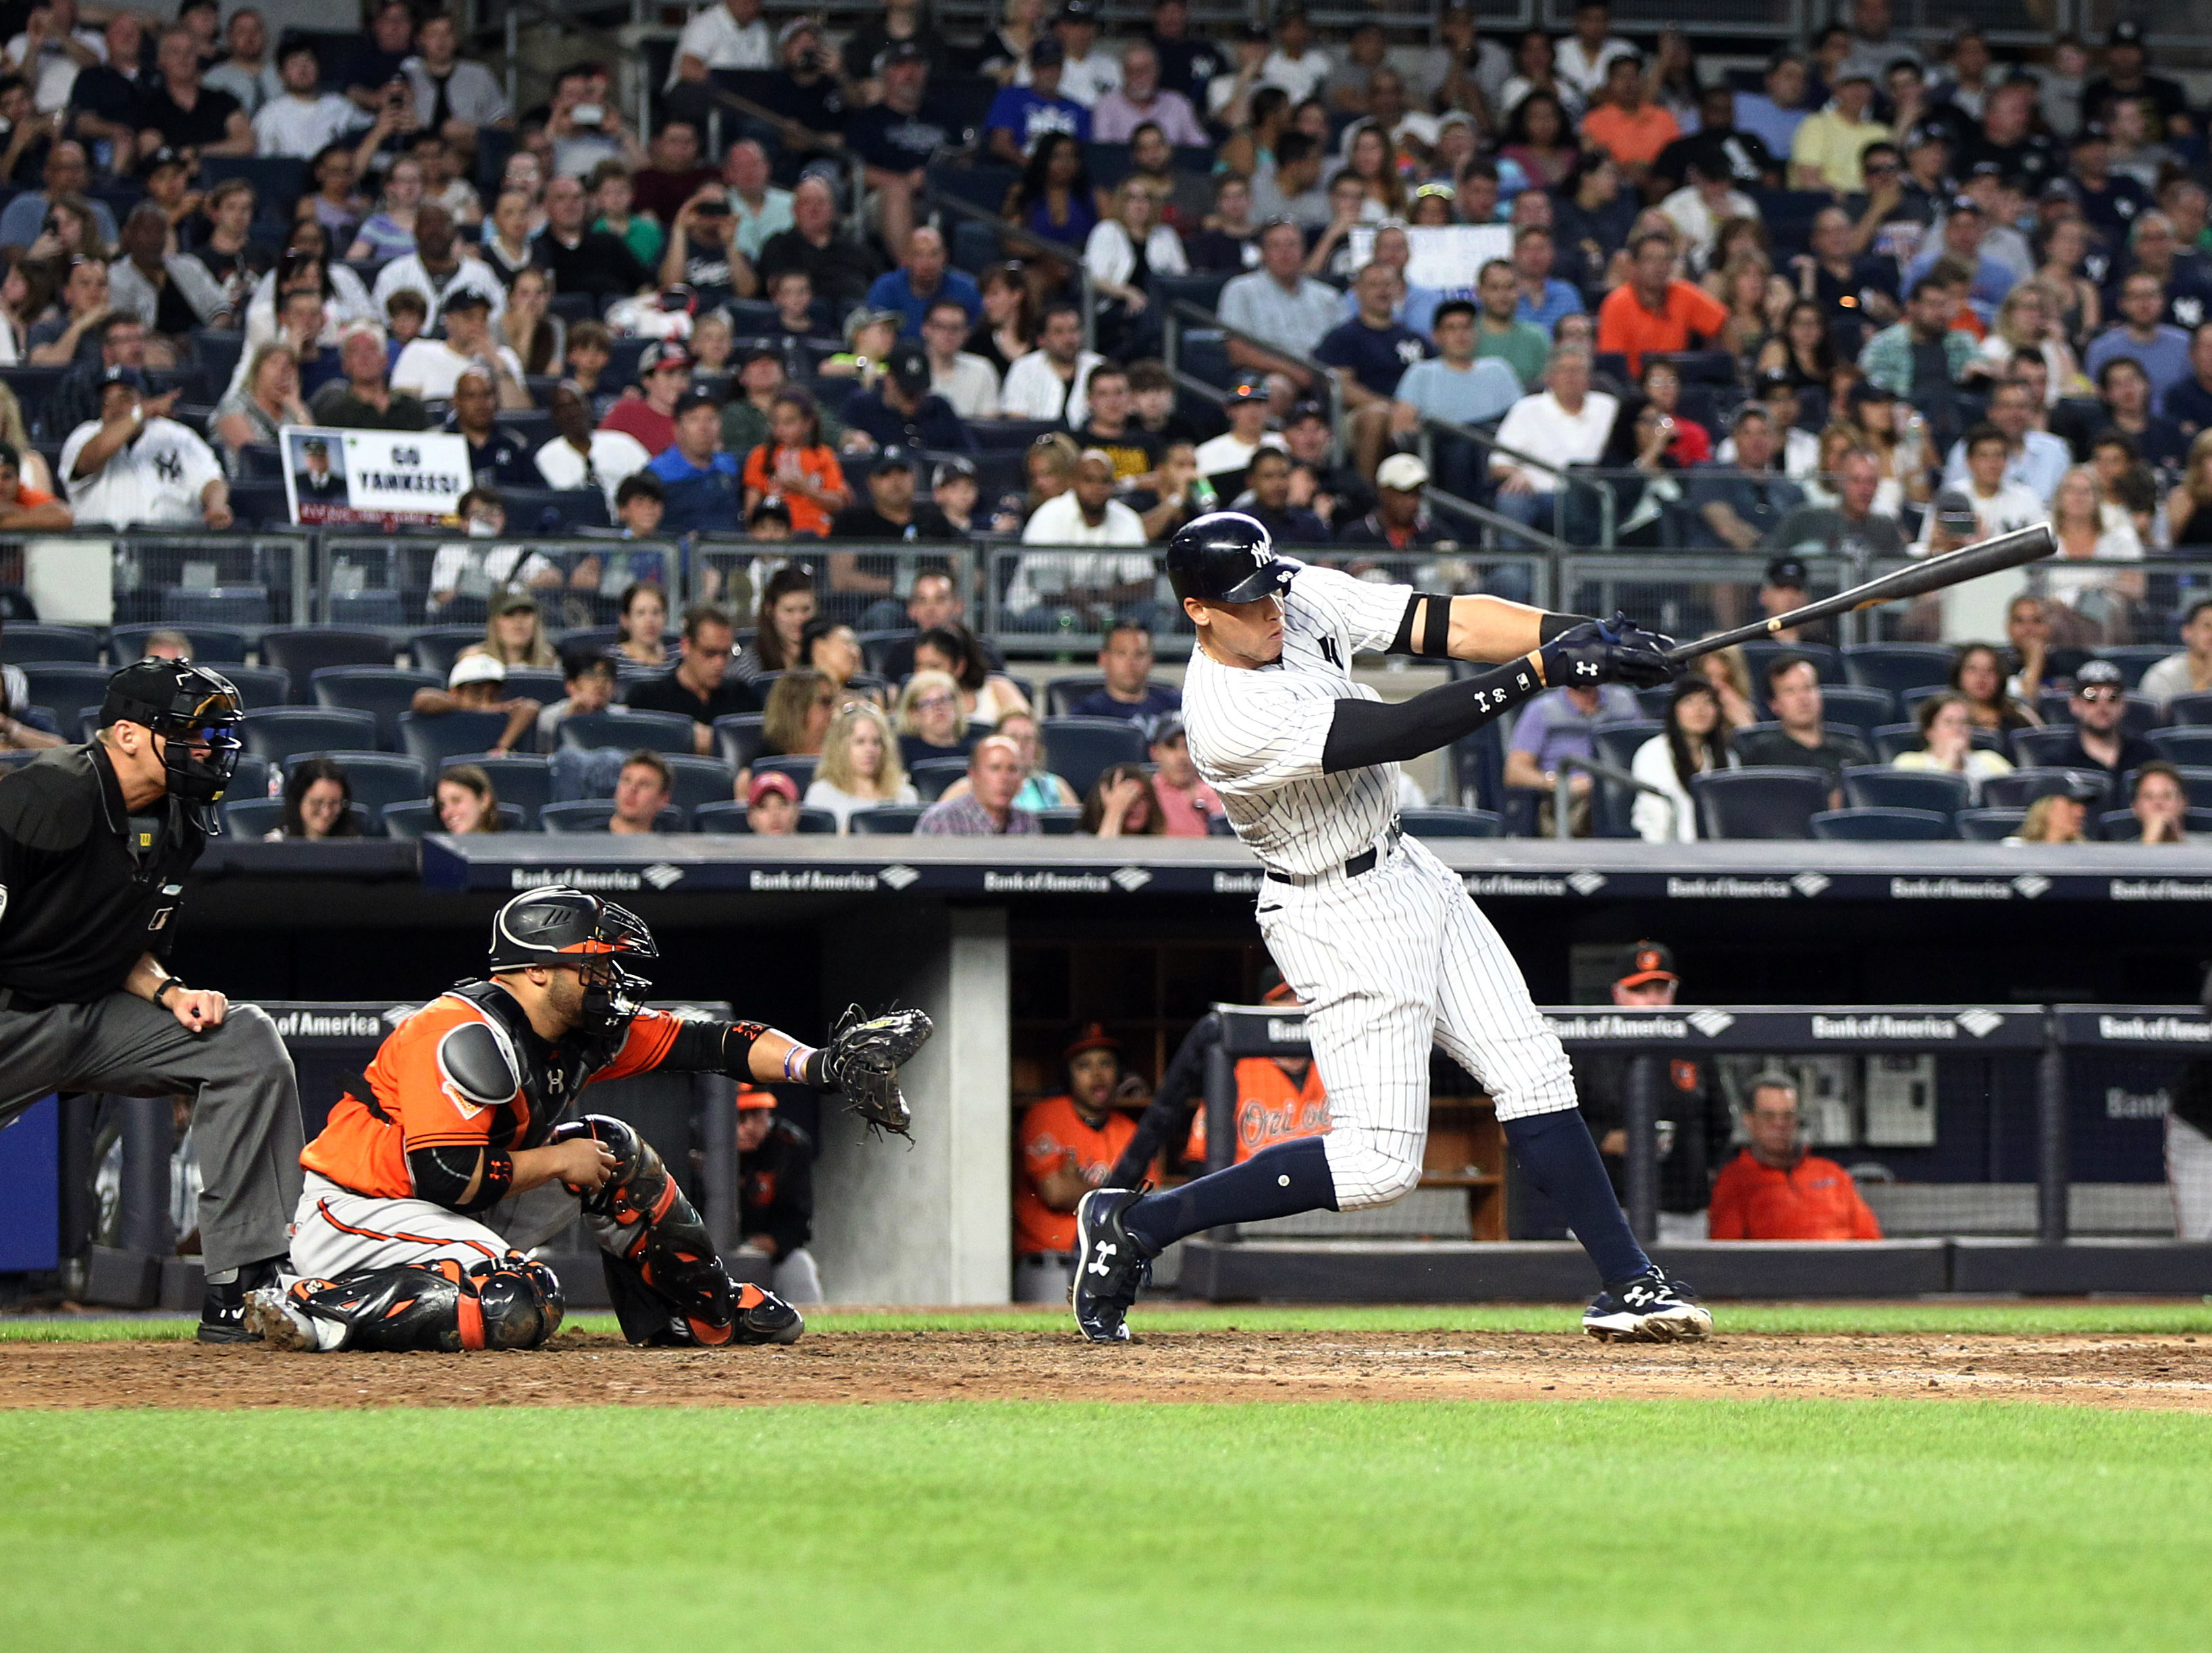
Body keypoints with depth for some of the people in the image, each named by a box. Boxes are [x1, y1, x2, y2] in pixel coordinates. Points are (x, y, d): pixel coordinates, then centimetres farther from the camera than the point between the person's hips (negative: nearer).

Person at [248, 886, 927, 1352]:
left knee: (611, 1151, 9)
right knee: (522, 1305, -33)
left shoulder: (585, 1031, 4)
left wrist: (820, 1064, -10)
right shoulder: (469, 1034, -23)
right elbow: (444, 1176, -29)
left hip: (458, 1214, 10)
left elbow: (707, 1042, 4)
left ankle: (709, 1310, 19)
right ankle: (318, 1306, -25)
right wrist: (555, 1160, -17)